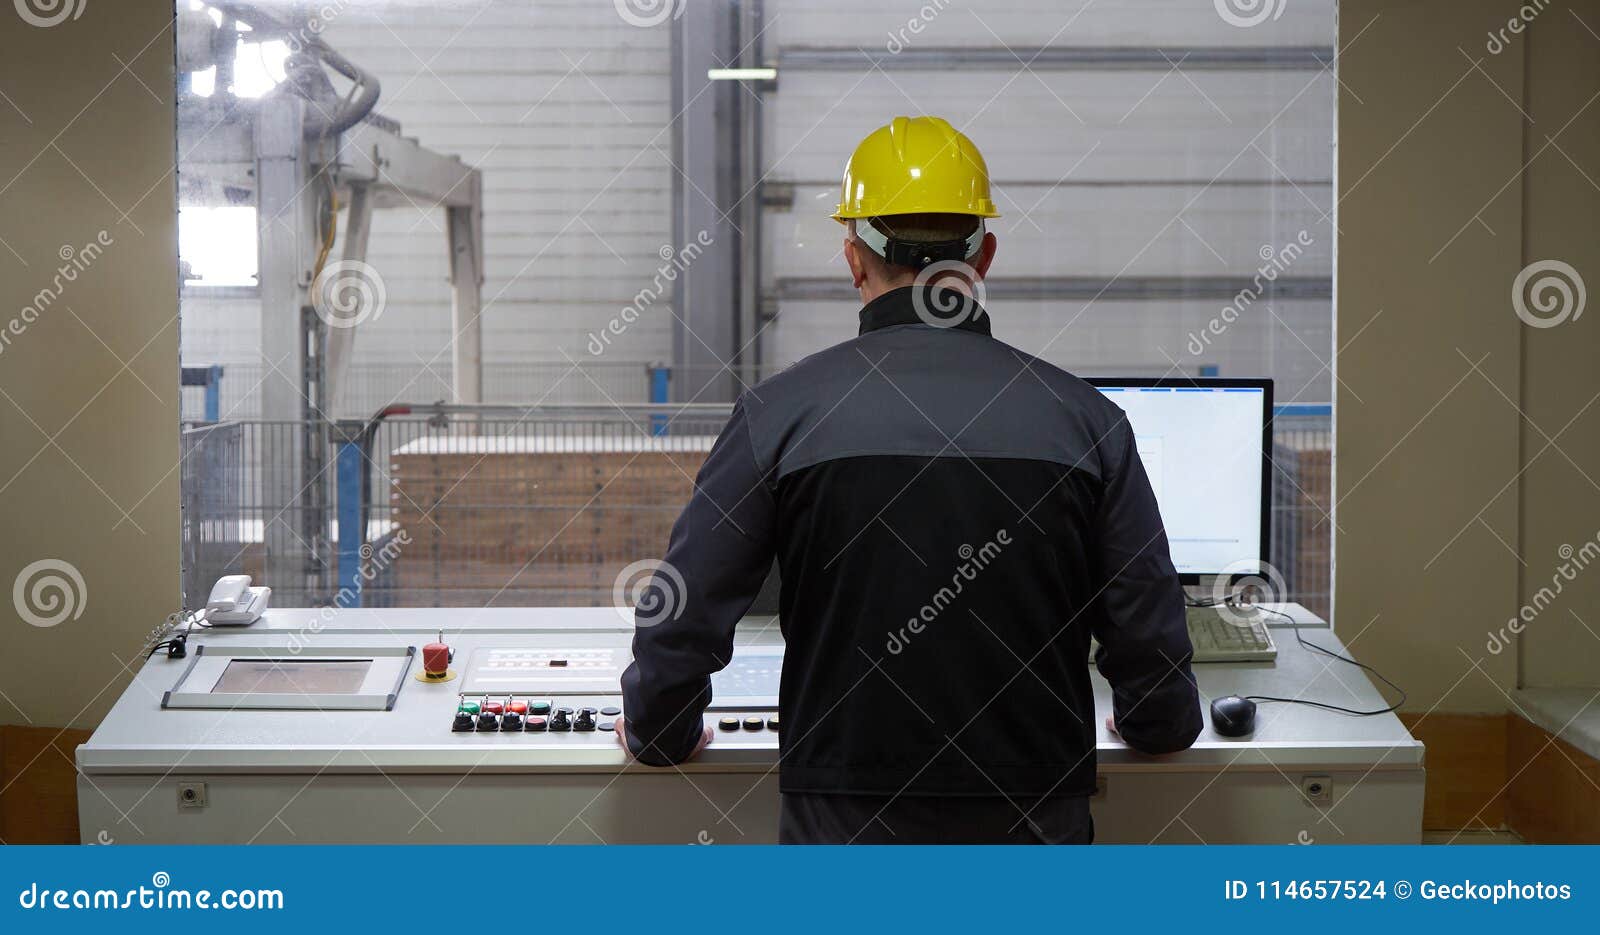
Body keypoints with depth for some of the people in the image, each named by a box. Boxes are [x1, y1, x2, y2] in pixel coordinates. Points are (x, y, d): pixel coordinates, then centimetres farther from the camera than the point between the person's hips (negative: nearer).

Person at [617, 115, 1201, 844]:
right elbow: (1149, 631, 4)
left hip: (844, 819, -1)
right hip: (1034, 827, 2)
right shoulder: (1084, 419, -1)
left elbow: (682, 617, -1)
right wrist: (1158, 724, 26)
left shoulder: (780, 414, -5)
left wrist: (658, 735, 18)